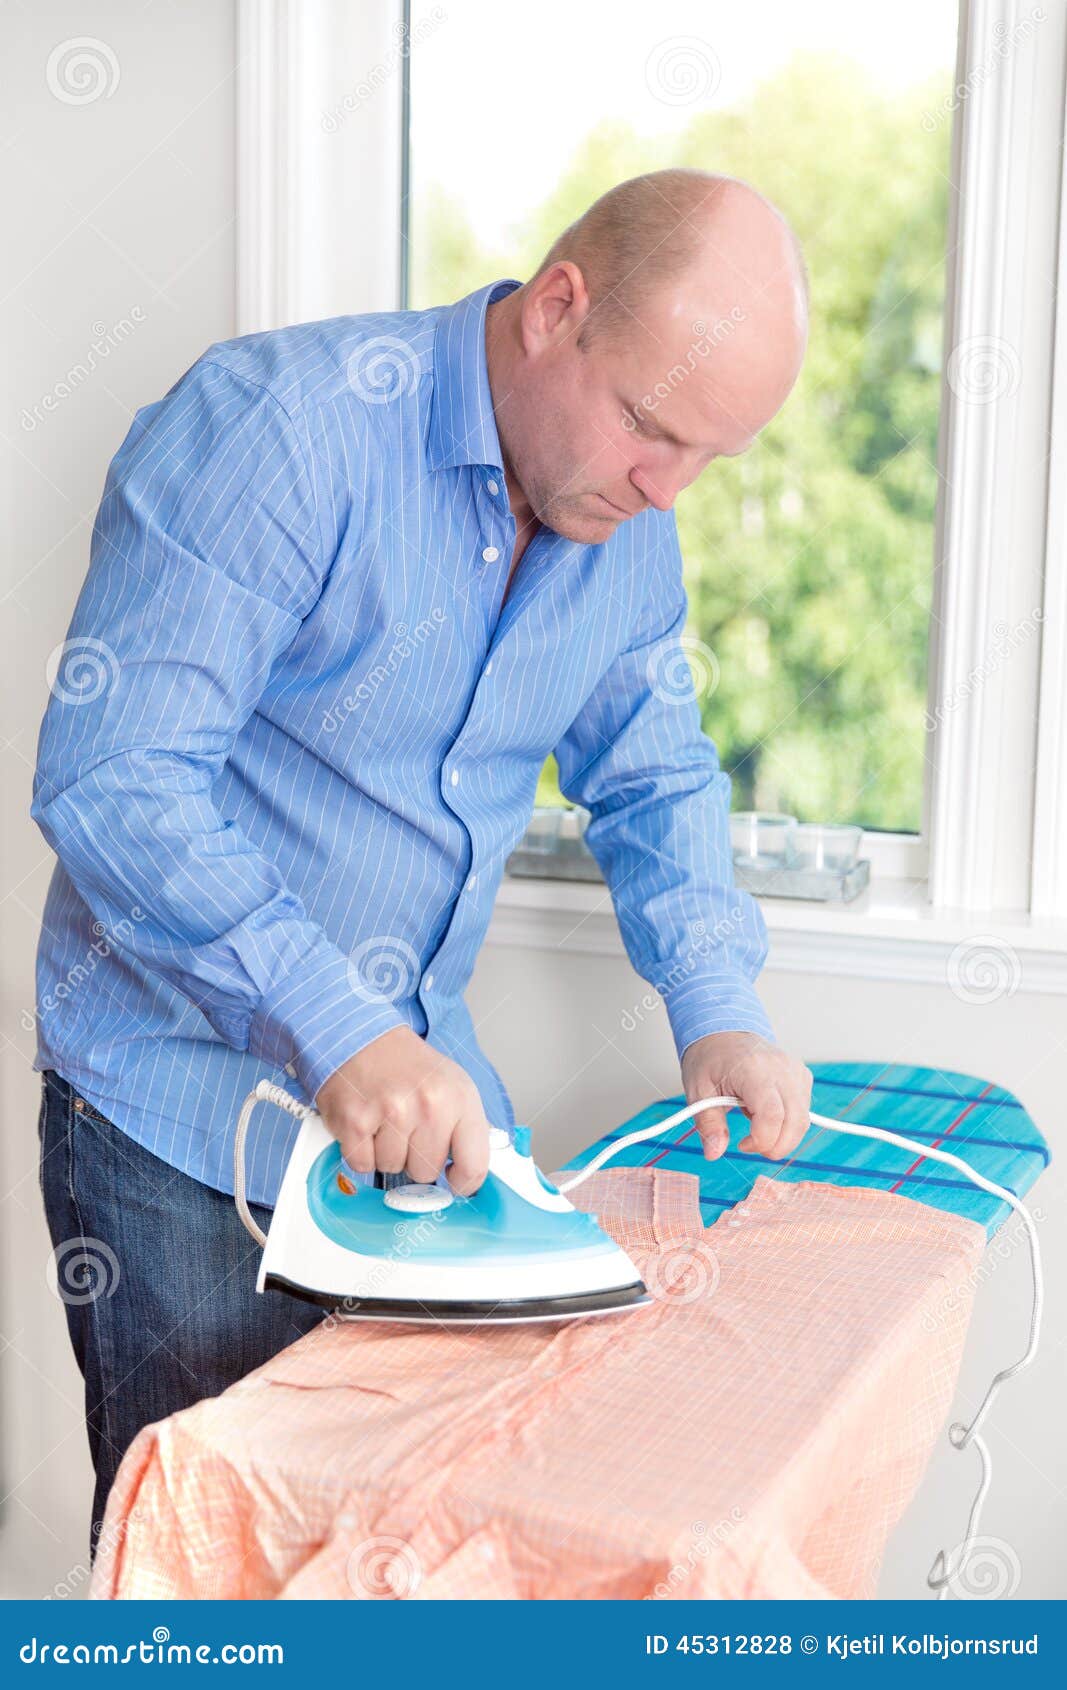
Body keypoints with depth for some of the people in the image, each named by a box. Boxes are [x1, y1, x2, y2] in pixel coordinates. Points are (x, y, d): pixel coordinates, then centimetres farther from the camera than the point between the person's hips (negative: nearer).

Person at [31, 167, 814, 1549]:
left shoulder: (629, 528, 1)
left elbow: (656, 782, 14)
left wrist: (716, 1014, -1)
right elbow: (109, 774, -27)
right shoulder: (283, 422, -22)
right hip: (181, 1110, -6)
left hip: (420, 1080, 6)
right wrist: (337, 1028, -33)